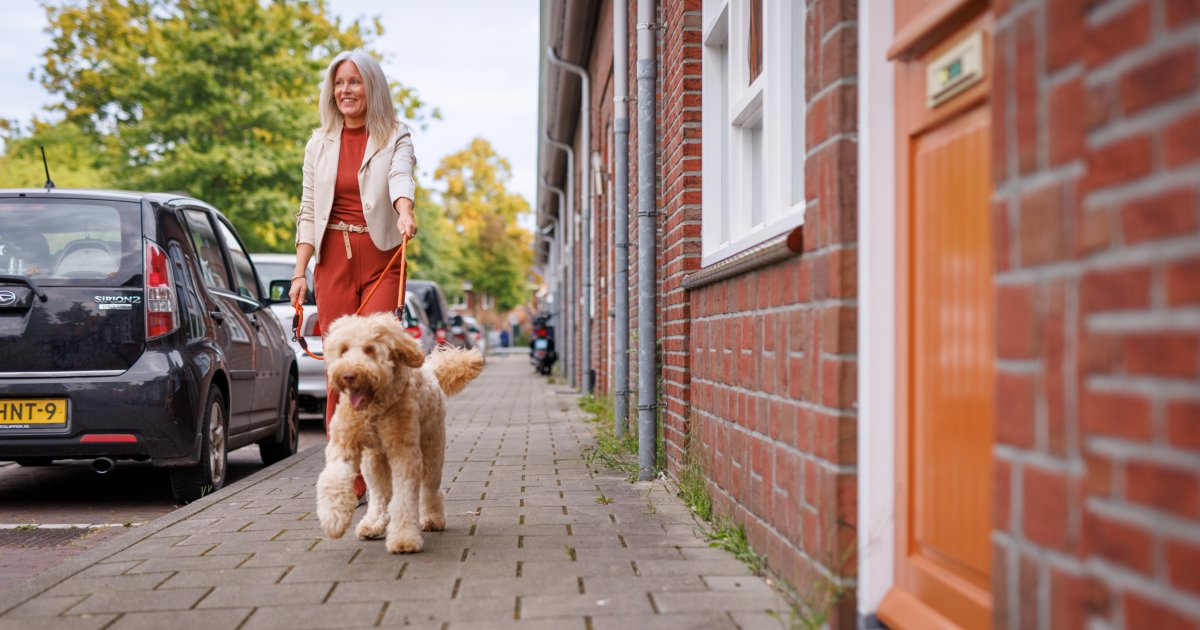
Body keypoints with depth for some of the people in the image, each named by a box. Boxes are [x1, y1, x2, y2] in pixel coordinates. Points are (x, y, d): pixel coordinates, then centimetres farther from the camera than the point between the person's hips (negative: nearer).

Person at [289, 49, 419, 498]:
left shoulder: (395, 138, 4)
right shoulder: (320, 143, 13)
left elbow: (401, 178, -18)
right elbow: (308, 210, 12)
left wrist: (405, 213, -40)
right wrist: (300, 272, 3)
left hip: (381, 259, -2)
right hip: (333, 260, 3)